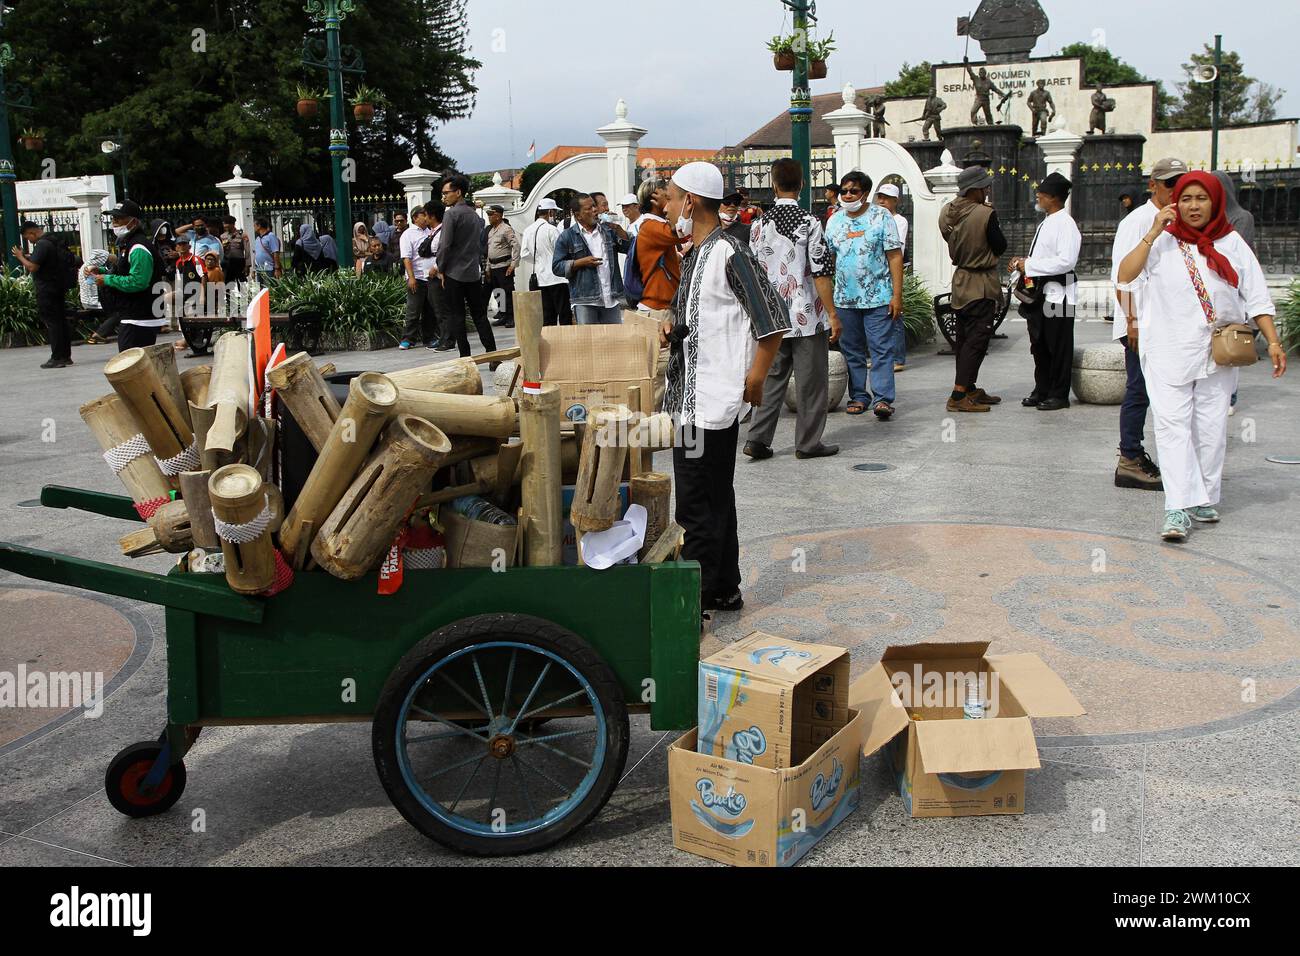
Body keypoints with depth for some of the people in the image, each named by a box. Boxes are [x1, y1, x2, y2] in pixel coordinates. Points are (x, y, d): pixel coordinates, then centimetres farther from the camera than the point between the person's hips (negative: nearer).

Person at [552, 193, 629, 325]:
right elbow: (557, 266, -1)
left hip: (612, 299, 4)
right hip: (585, 301, -4)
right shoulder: (567, 237, 2)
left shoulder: (608, 230, 13)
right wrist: (581, 262, -12)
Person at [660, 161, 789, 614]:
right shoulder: (694, 254, 14)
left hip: (712, 401, -10)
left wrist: (754, 380, -15)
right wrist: (673, 327, 8)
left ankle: (695, 601, 3)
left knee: (698, 508, -5)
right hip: (690, 398, 10)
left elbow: (773, 320, -16)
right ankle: (724, 589, 29)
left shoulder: (728, 253, -15)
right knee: (714, 499, 18)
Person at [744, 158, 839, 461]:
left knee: (772, 377, 13)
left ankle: (757, 439, 7)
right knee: (811, 381, 6)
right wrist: (832, 314, -8)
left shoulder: (759, 225, 3)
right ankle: (808, 443, 12)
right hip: (807, 316, -4)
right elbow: (821, 273, -13)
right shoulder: (809, 222, -11)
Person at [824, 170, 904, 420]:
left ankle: (883, 399, -5)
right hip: (845, 297, 4)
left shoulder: (881, 216, -2)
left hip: (878, 296, -4)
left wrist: (897, 295, -10)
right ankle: (858, 397, 18)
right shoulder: (834, 221, 10)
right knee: (851, 350, 9)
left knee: (881, 349, -5)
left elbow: (895, 256, -4)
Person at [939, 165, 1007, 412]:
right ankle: (958, 396, -10)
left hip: (960, 279, 8)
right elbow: (1000, 247, -9)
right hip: (982, 284, -8)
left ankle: (970, 390, 24)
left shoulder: (946, 212, 1)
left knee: (964, 338, 14)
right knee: (977, 339, -5)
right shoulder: (986, 214, -20)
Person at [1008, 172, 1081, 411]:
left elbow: (1066, 261, -24)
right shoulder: (1046, 223, 16)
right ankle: (1041, 391, 25)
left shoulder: (1065, 224, -14)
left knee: (1058, 348, 0)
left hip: (1057, 295, -9)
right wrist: (1023, 262, 8)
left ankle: (1059, 395, 8)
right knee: (1039, 346, 15)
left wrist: (1029, 265, -19)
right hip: (1038, 293, 9)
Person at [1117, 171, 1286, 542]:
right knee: (1172, 423, -11)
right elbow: (1126, 277, -10)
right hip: (1169, 351, -2)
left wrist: (1273, 341, 0)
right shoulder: (1163, 242, 3)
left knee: (1211, 426, 5)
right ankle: (1179, 509, -15)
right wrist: (1153, 233, -13)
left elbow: (1256, 296, 7)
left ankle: (1205, 498, 19)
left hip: (1217, 354, 2)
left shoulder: (1232, 244, 7)